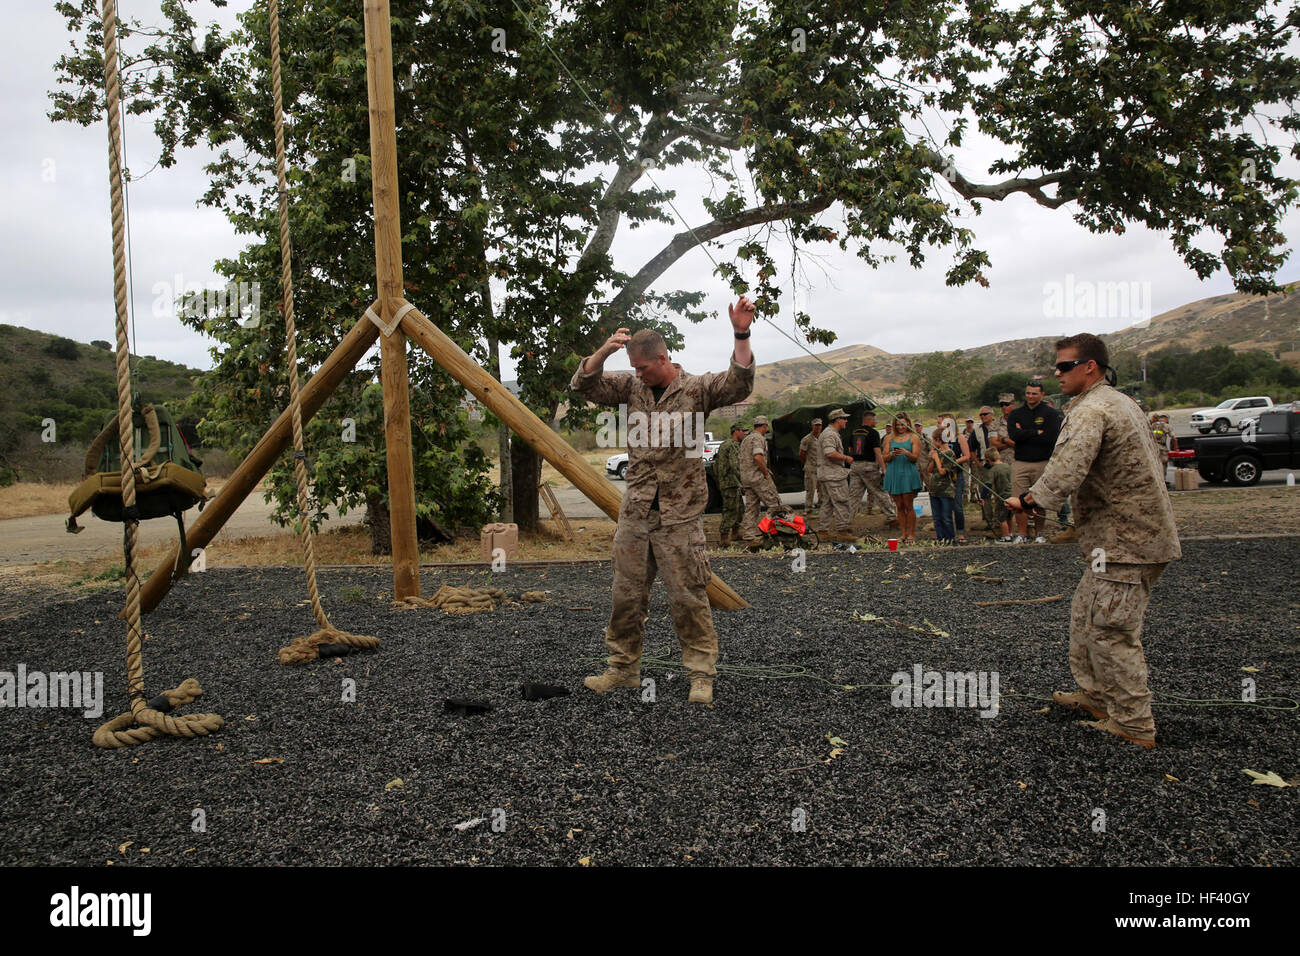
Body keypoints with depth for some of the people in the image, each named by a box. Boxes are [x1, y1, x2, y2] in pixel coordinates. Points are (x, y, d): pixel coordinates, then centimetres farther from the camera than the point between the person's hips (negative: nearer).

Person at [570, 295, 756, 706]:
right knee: (627, 594, 10)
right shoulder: (633, 387, 8)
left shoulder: (696, 388, -3)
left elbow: (739, 384, -18)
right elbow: (584, 385, 3)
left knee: (688, 597, 0)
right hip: (635, 512, 4)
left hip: (679, 515, -4)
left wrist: (741, 336, -31)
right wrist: (604, 351, -15)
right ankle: (623, 668, 25)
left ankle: (701, 674, 12)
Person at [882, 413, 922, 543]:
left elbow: (915, 457, -4)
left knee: (908, 506, -3)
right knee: (899, 506, 6)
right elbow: (884, 458, 8)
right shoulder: (890, 438, 13)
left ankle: (911, 534, 4)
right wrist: (892, 454, -13)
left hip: (908, 473, -3)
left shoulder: (913, 437, 4)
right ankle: (903, 534, 11)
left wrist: (906, 452, -24)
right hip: (893, 474, 3)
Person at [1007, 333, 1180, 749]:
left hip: (1126, 540, -11)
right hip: (1133, 531, 11)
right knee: (1086, 613, 19)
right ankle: (1095, 694, 31)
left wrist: (1029, 500, -17)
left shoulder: (1090, 410, -17)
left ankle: (1134, 726, 3)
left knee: (1110, 629, -5)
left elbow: (1065, 472, -31)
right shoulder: (1119, 402, 17)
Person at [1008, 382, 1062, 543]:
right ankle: (1022, 534, 5)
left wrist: (1024, 434, -6)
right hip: (1020, 464, 2)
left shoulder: (1051, 413, 3)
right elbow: (1014, 435, -6)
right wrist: (1037, 433, -9)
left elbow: (1051, 438, -12)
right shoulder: (1015, 414, 11)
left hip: (1043, 463, -2)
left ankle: (1039, 534, 14)